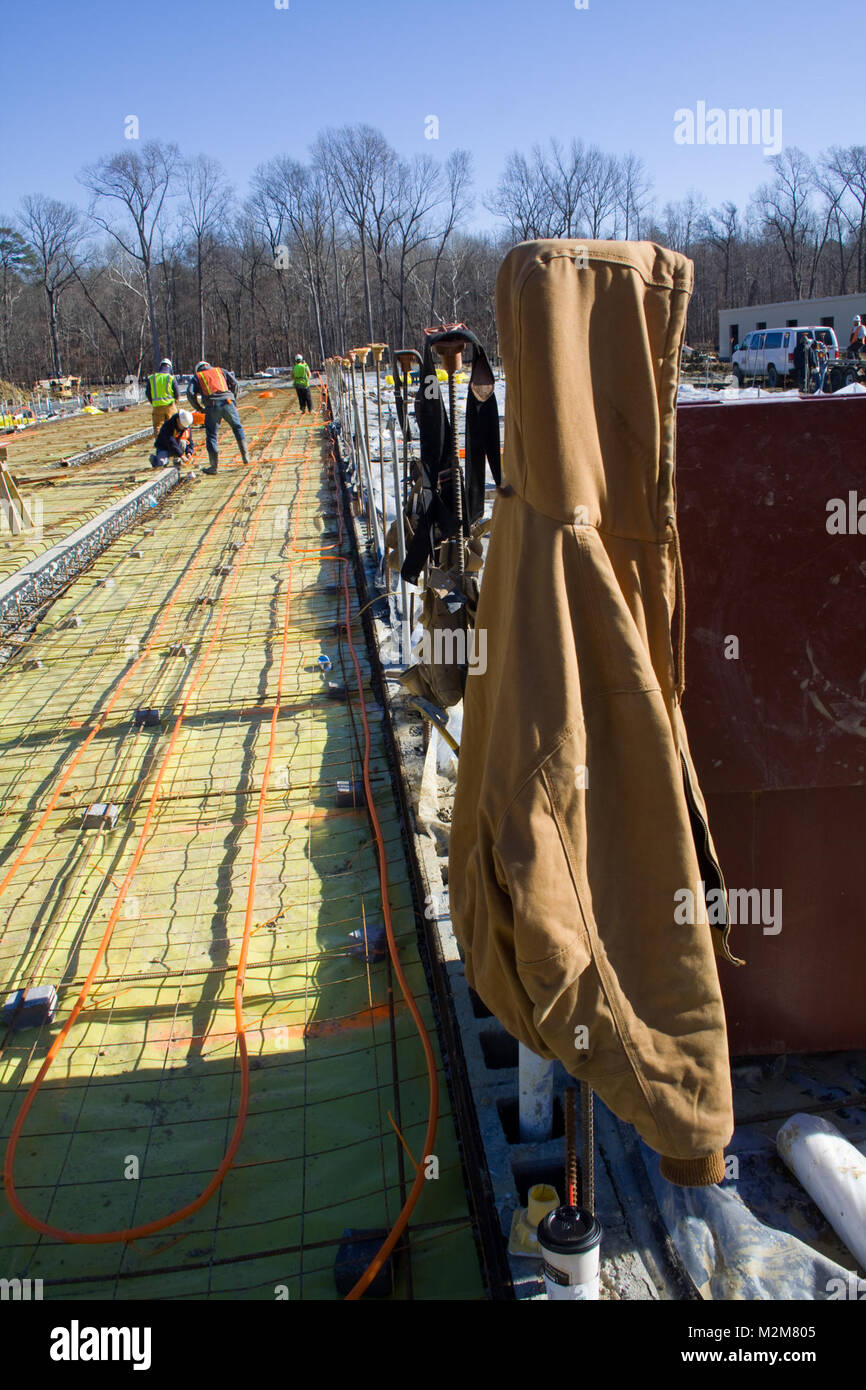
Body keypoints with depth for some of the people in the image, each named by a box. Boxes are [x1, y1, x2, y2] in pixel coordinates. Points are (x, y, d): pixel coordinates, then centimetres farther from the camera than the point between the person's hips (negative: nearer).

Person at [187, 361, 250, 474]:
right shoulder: (220, 370, 26)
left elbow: (190, 393, 5)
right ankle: (245, 455, 12)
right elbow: (234, 383, 14)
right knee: (237, 427, 20)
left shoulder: (196, 376, 21)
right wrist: (234, 400, 21)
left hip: (212, 406, -1)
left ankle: (214, 465, 1)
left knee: (212, 435, 5)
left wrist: (199, 408, 13)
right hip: (227, 402, 1)